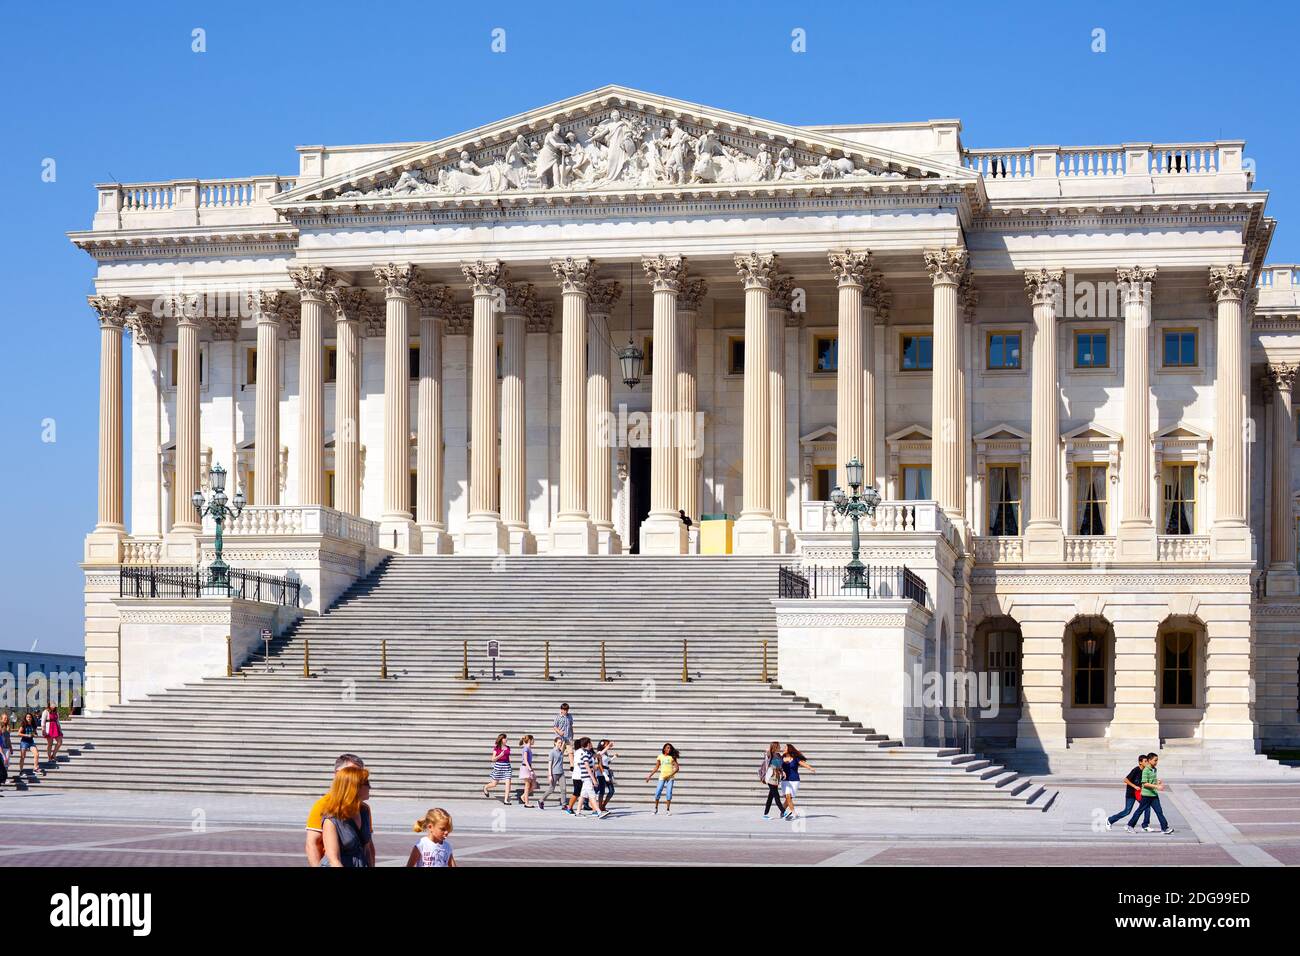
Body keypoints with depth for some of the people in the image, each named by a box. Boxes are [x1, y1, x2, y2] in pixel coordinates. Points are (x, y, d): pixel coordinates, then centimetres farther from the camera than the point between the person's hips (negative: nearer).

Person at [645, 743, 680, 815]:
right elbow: (656, 768, 11)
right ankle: (656, 808, 8)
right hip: (662, 776, 1)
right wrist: (649, 776, 7)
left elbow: (677, 767, -3)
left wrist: (670, 774, -16)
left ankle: (668, 809, 3)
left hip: (670, 777, -1)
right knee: (658, 792, -5)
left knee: (669, 792, -6)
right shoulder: (660, 757, 7)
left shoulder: (672, 757, 2)